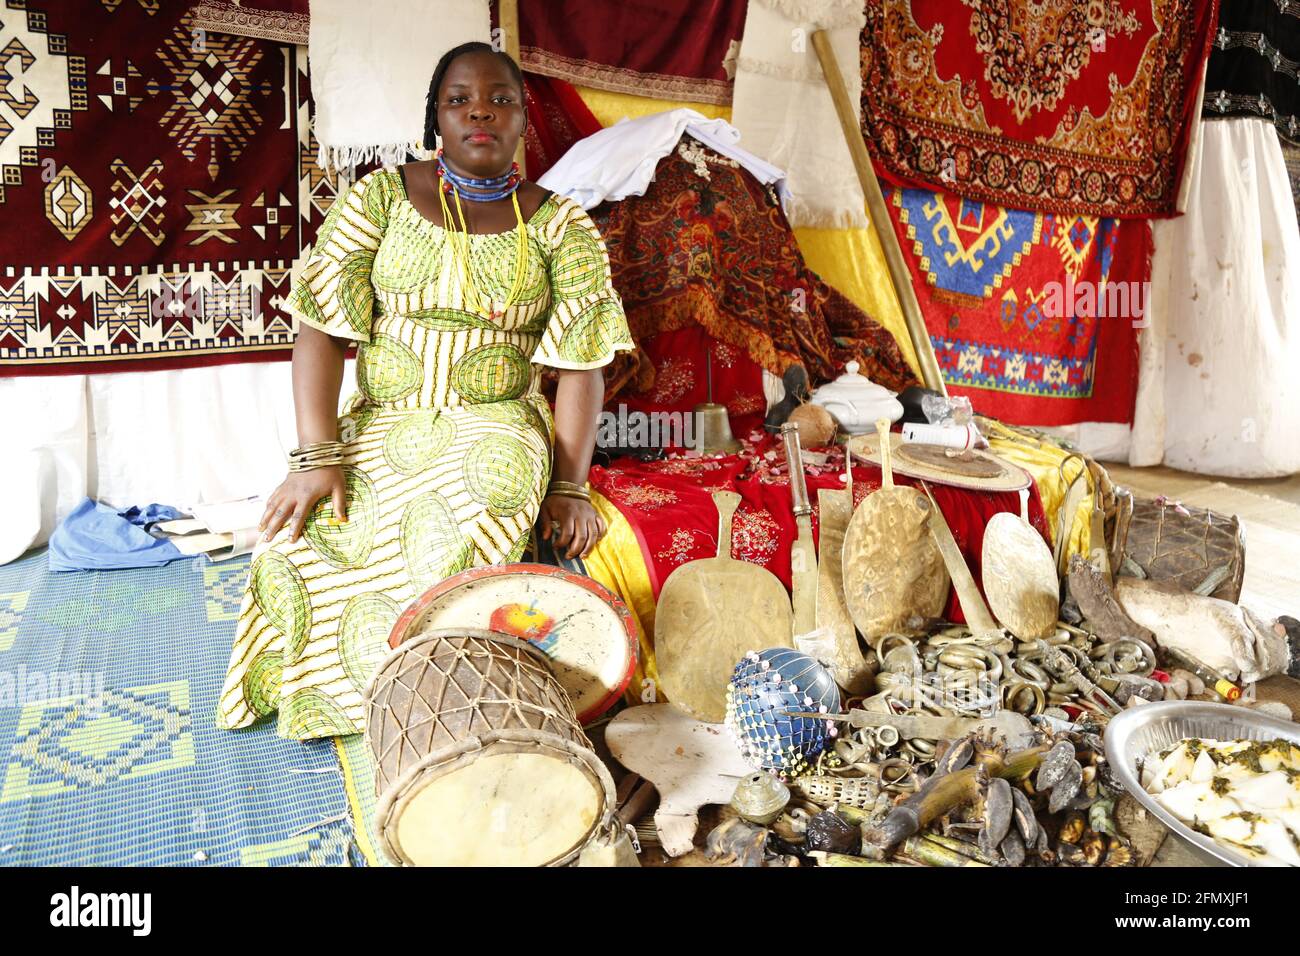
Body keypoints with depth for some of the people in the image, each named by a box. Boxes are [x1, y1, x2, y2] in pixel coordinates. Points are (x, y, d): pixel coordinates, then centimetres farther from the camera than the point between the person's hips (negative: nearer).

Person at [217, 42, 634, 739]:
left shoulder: (560, 226, 3)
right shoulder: (379, 198, 3)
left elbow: (579, 363, -2)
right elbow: (322, 328, -4)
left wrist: (569, 487, -14)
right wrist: (317, 457, -17)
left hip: (497, 422, -1)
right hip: (381, 422, 1)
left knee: (474, 502, -36)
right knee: (305, 532, -27)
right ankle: (320, 694, -1)